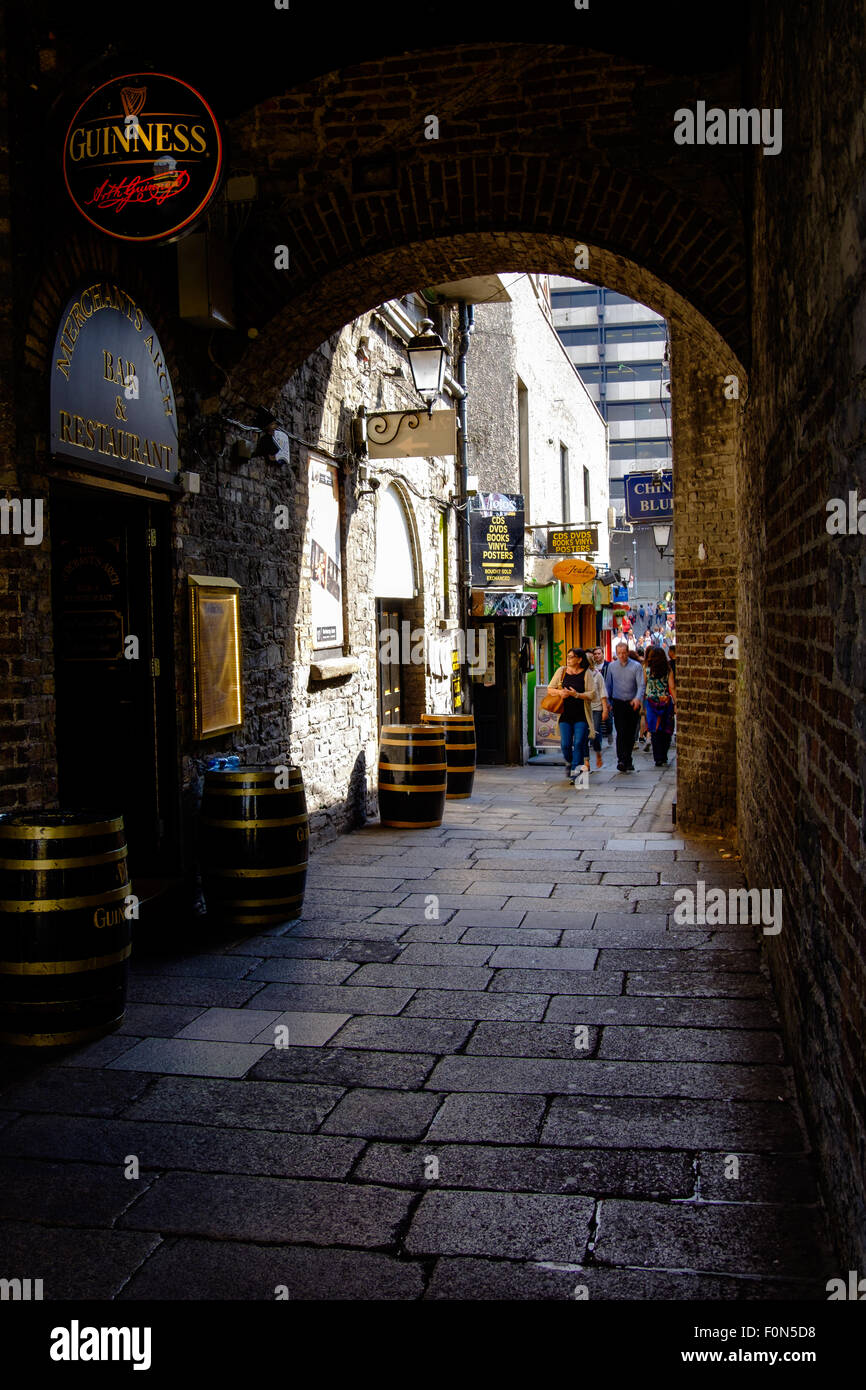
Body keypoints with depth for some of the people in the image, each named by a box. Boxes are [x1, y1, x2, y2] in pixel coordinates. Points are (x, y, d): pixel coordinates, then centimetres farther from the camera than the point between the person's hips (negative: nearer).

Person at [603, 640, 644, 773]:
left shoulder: (636, 666, -2)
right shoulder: (612, 666, 5)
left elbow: (641, 685, -9)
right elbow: (608, 685, 13)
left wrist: (638, 698, -26)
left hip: (633, 704, 0)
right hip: (618, 703, 0)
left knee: (631, 733, 7)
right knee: (621, 732, -12)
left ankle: (628, 760, 21)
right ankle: (622, 761, -17)